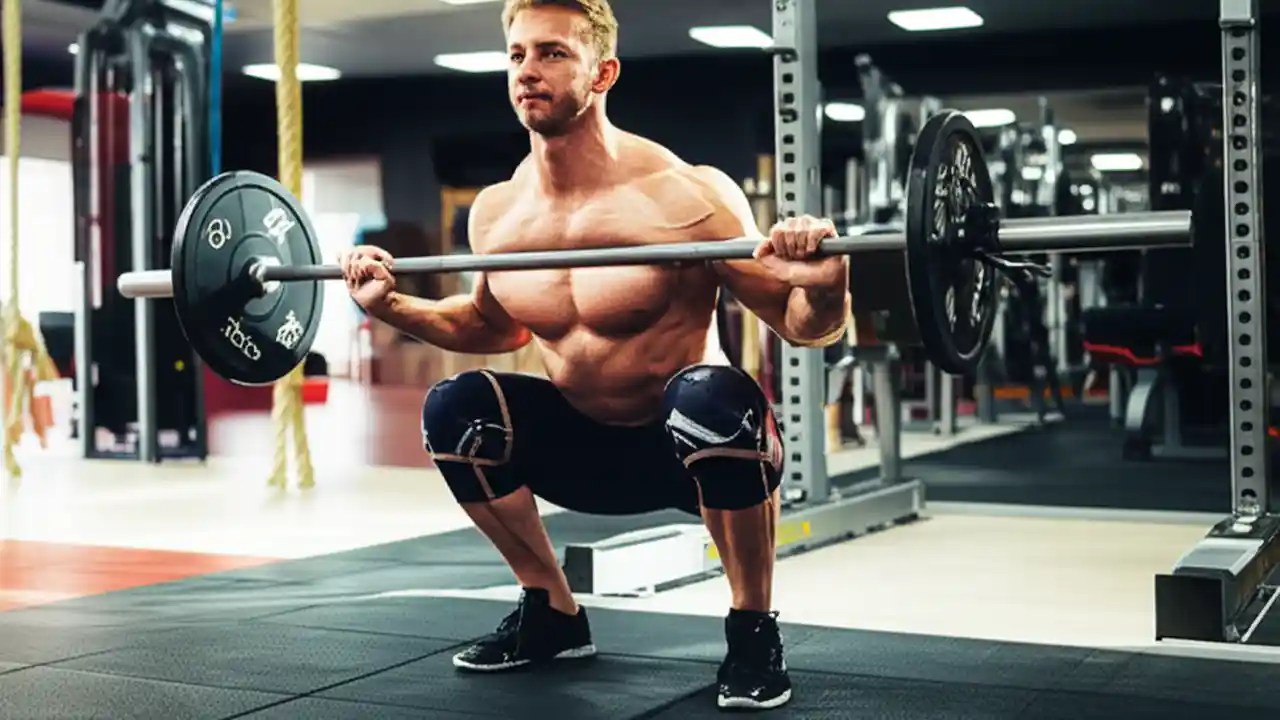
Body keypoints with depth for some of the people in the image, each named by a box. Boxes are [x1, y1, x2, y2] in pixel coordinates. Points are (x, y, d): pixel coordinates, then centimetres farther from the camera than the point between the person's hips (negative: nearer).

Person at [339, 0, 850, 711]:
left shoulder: (685, 197, -22)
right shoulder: (496, 212, -5)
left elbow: (805, 326, -17)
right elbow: (495, 326, 16)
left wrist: (824, 286, -40)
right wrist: (391, 305, 3)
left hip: (698, 439, -5)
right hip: (588, 447, 5)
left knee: (711, 395, -37)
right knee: (453, 408, -15)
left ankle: (753, 628, -14)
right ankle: (553, 612, 5)